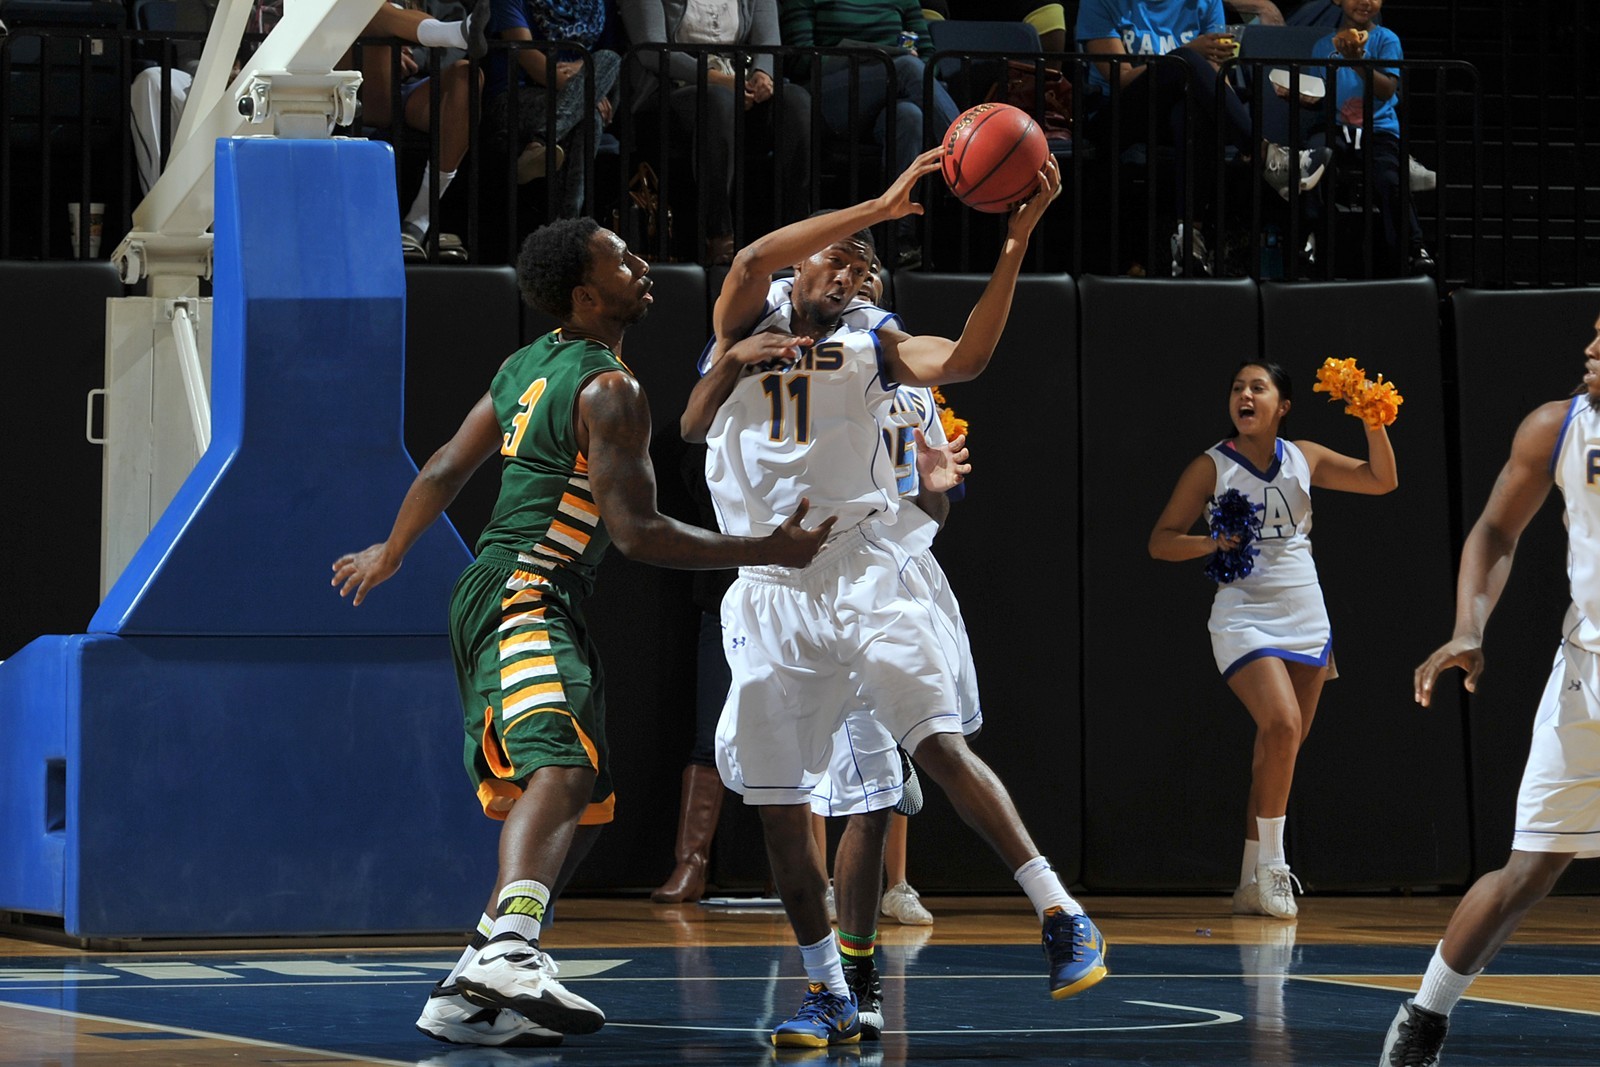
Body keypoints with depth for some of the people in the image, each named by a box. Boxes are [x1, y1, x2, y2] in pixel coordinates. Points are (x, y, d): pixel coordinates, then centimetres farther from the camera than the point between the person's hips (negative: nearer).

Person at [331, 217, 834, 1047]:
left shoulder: (527, 367, 17)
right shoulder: (609, 392, -11)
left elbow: (446, 470, 24)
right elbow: (636, 531, -16)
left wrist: (389, 555, 39)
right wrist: (768, 551, -11)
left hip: (488, 596, 10)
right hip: (529, 598, -10)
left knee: (562, 793, 14)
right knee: (561, 768, -30)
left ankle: (473, 992, 9)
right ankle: (509, 947, -55)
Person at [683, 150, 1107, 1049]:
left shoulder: (873, 352, 11)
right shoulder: (745, 333, 12)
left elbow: (967, 359, -8)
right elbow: (753, 259, -10)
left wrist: (1016, 243, -18)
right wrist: (882, 208, -17)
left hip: (862, 571, -1)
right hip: (770, 592, 1)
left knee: (941, 746, -18)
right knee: (778, 802, 1)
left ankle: (1062, 917, -16)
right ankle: (829, 995, 11)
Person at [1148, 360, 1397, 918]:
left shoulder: (1304, 458, 8)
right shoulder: (1210, 468, -2)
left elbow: (1381, 480, 8)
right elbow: (1161, 540, -1)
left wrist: (1373, 422, -7)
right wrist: (1210, 543, -19)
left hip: (1305, 618, 5)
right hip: (1244, 616, -5)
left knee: (1280, 748, 6)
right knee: (1282, 726, -24)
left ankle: (1254, 883, 14)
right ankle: (1269, 869, -13)